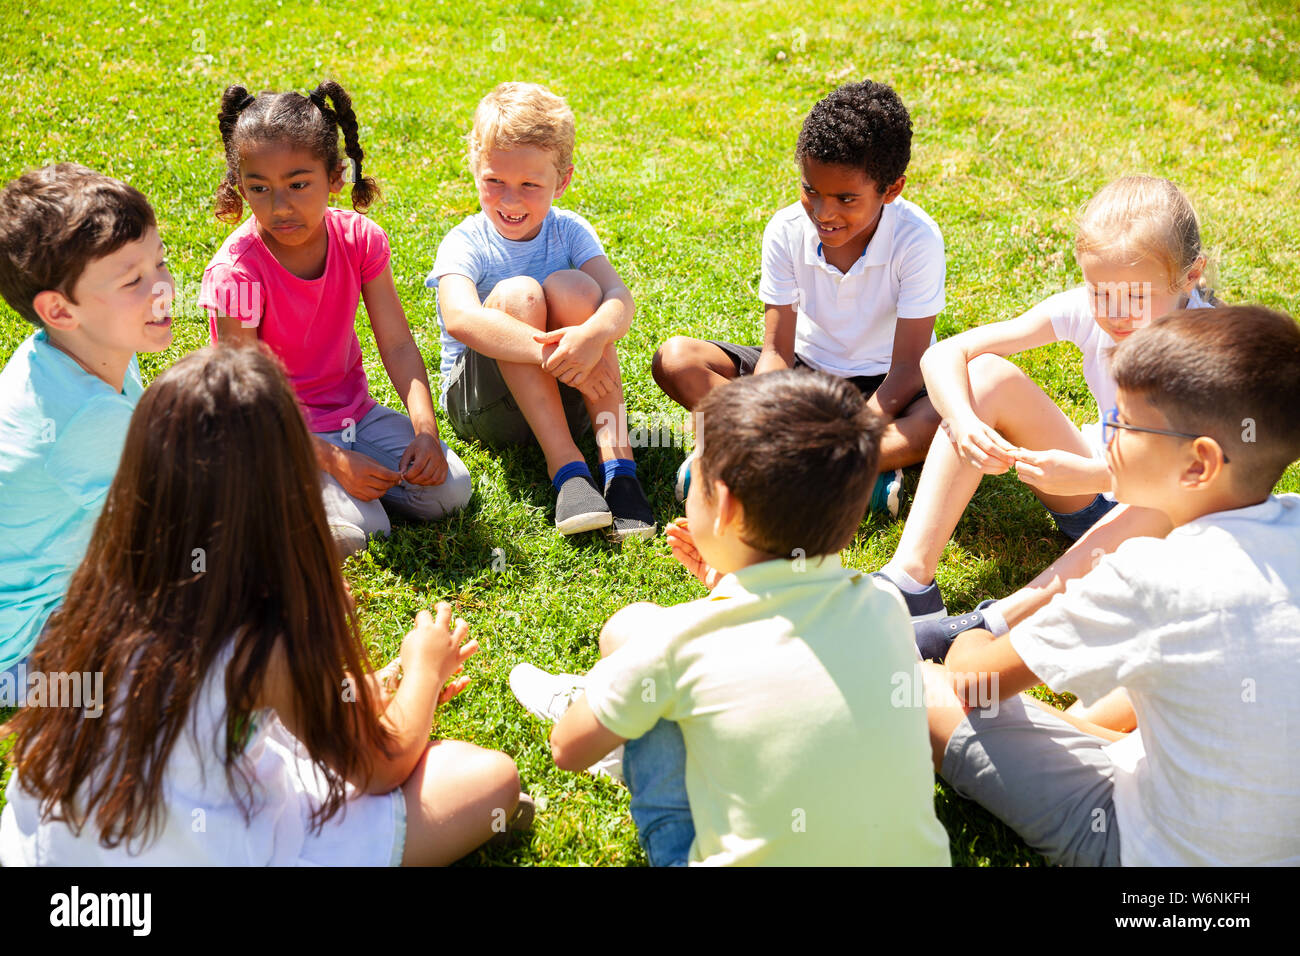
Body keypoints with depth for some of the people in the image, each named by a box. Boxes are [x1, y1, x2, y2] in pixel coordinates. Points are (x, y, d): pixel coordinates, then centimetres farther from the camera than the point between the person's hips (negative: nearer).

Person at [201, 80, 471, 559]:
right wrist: (333, 460, -27)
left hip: (354, 409, 5)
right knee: (349, 533, -24)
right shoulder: (236, 270, -21)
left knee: (449, 490, -11)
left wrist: (425, 429, -19)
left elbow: (398, 344, -5)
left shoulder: (360, 239, -8)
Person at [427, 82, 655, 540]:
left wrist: (593, 335, -45)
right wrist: (552, 352, -46)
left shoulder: (570, 231, -3)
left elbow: (619, 296, -21)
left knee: (573, 287, -24)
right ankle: (566, 468, -34)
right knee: (517, 294, -28)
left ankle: (618, 460, -31)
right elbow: (461, 319, -33)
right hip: (482, 406, -2)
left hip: (563, 399, 2)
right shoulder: (465, 244, -12)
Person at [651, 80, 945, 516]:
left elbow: (907, 369, -24)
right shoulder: (787, 231, -15)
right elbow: (777, 350, -16)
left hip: (883, 388, -3)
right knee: (675, 358, -17)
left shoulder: (917, 239, -23)